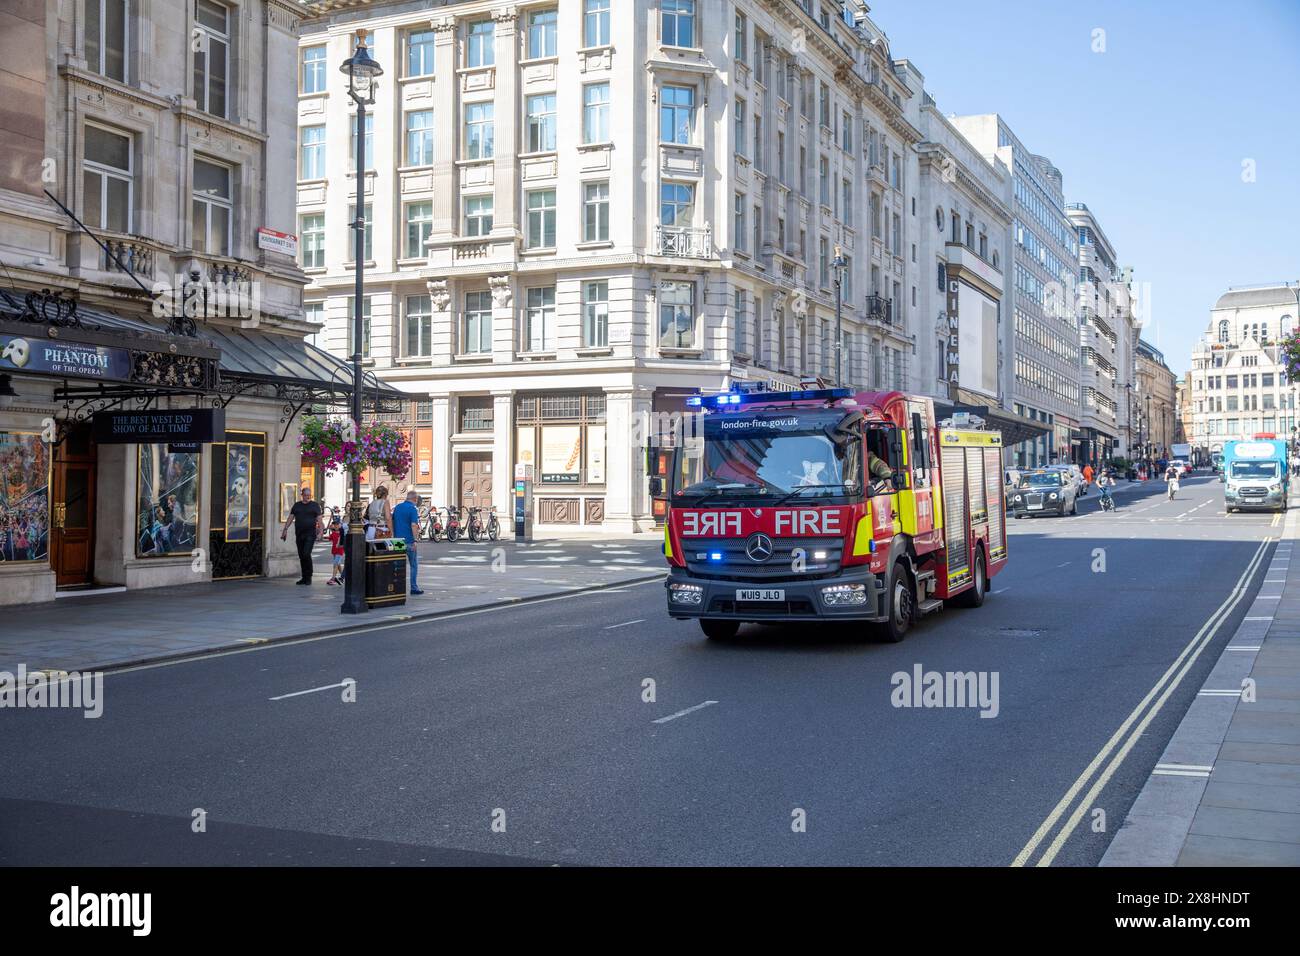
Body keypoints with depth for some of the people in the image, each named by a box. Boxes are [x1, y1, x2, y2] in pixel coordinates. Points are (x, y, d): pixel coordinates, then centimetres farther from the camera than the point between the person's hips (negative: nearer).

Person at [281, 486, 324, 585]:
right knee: (301, 556, 6)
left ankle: (308, 577, -5)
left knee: (306, 554, -15)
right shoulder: (296, 505, 14)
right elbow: (290, 518, 13)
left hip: (310, 534, -4)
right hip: (299, 534, 4)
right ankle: (304, 577, 15)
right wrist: (285, 529, 3)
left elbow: (319, 519, 0)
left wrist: (320, 532, -9)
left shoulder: (315, 505, 5)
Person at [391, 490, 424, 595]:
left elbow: (392, 522, 14)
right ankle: (414, 588, 5)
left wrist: (394, 536, 18)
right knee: (414, 565, 5)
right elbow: (413, 525, -19)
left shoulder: (397, 507, 12)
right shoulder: (413, 508, -10)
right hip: (409, 540, -6)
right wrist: (415, 540, -19)